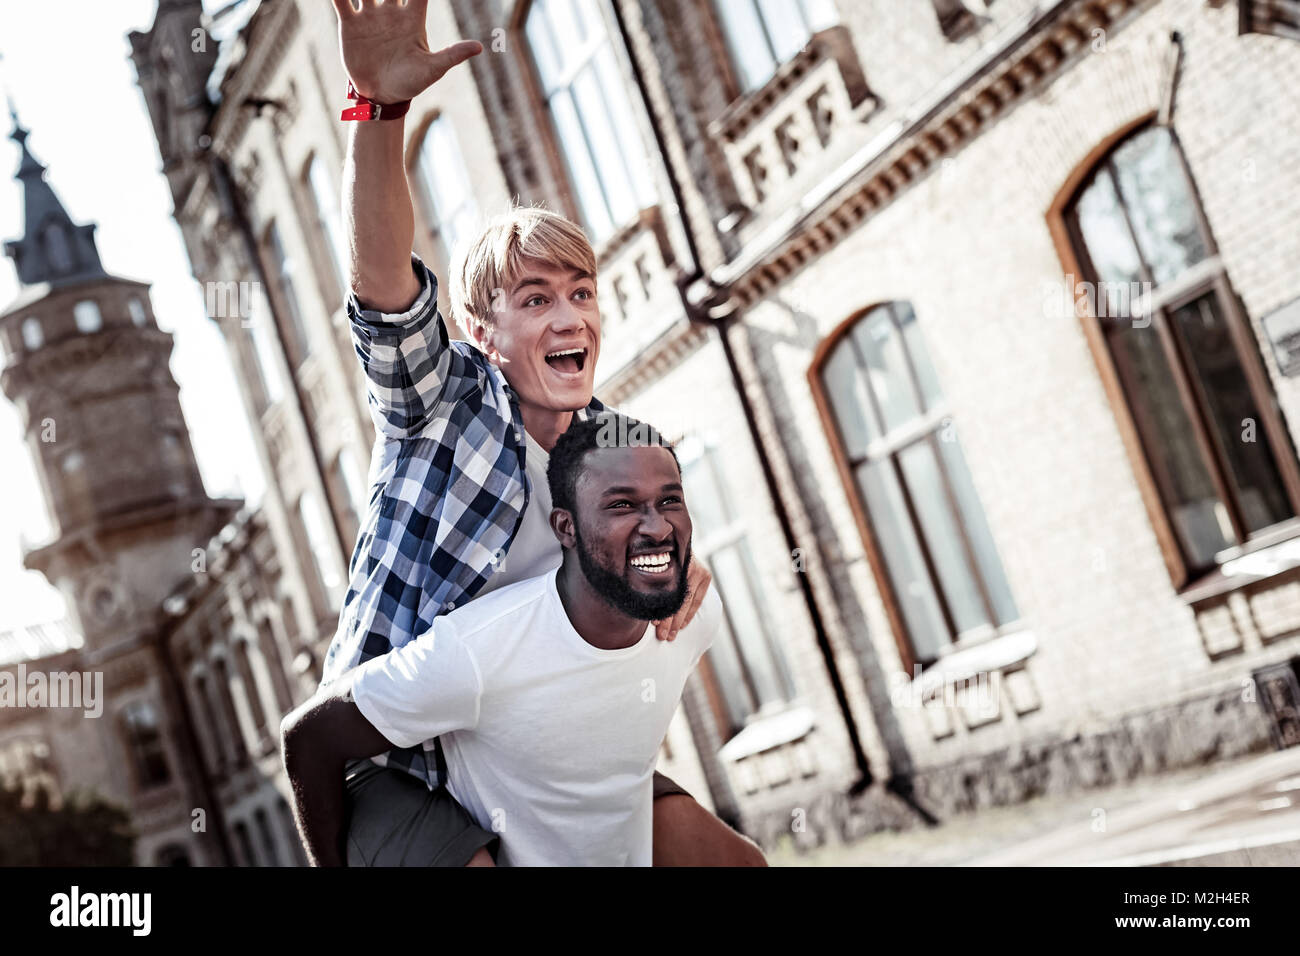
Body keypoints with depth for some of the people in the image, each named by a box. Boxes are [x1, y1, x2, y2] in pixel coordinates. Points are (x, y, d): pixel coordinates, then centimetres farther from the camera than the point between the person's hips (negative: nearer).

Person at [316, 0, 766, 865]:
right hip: (401, 766, -6)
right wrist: (381, 108, -44)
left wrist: (683, 570, -20)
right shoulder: (442, 402, -12)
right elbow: (383, 285, -29)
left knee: (728, 856, 5)